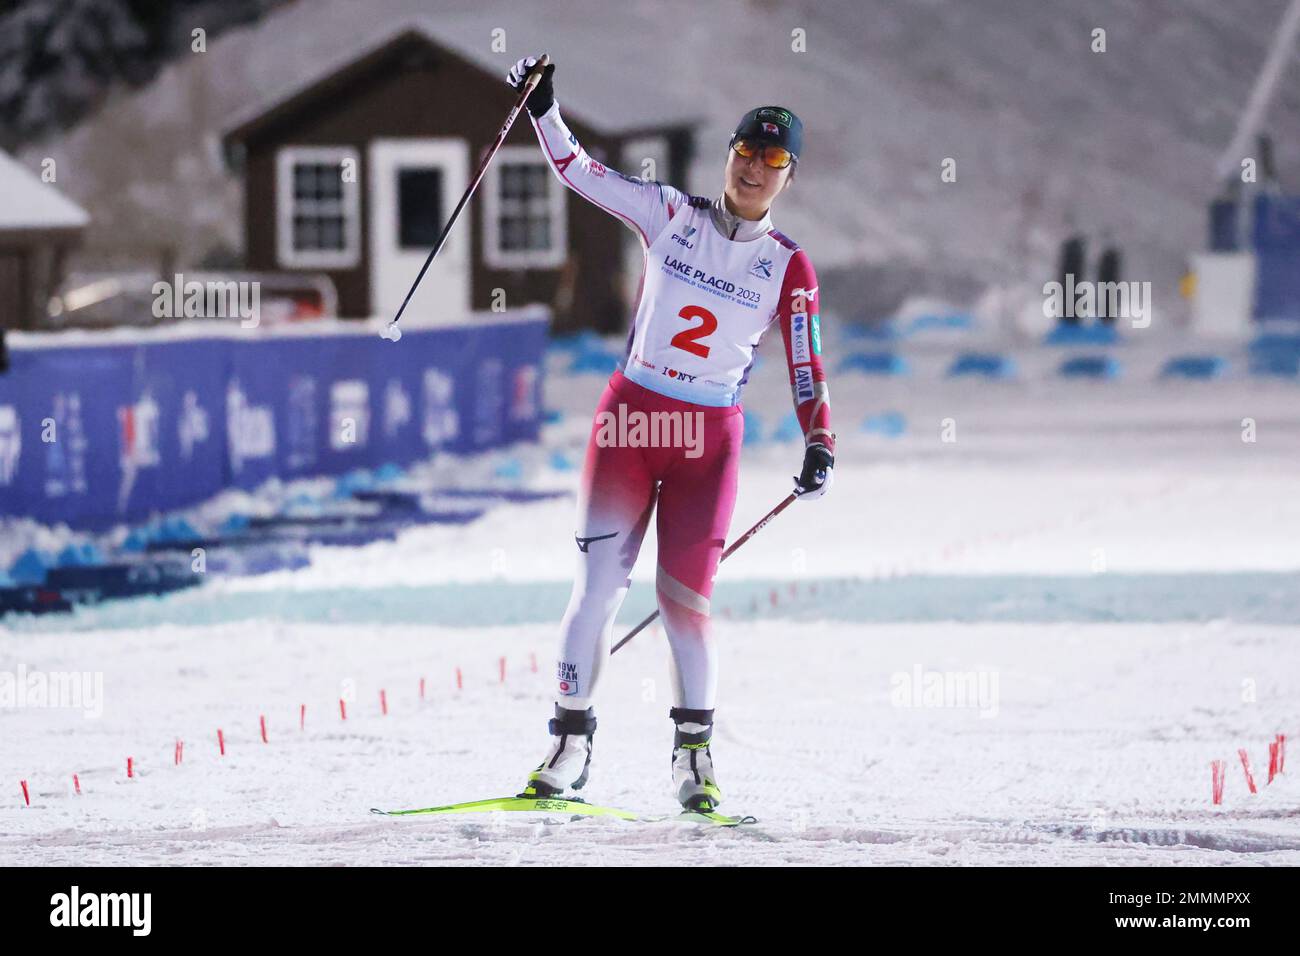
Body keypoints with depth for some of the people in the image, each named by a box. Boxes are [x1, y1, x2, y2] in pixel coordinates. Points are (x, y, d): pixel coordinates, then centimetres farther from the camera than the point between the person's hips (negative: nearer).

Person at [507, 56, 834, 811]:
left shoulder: (788, 267, 2)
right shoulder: (672, 215, 3)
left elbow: (808, 371, 0)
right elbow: (576, 169, 4)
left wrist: (820, 448, -14)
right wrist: (544, 107, -11)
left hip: (709, 439, 0)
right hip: (629, 417, 0)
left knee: (685, 597, -6)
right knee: (601, 583, -5)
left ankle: (696, 752, 8)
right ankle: (572, 739, 4)